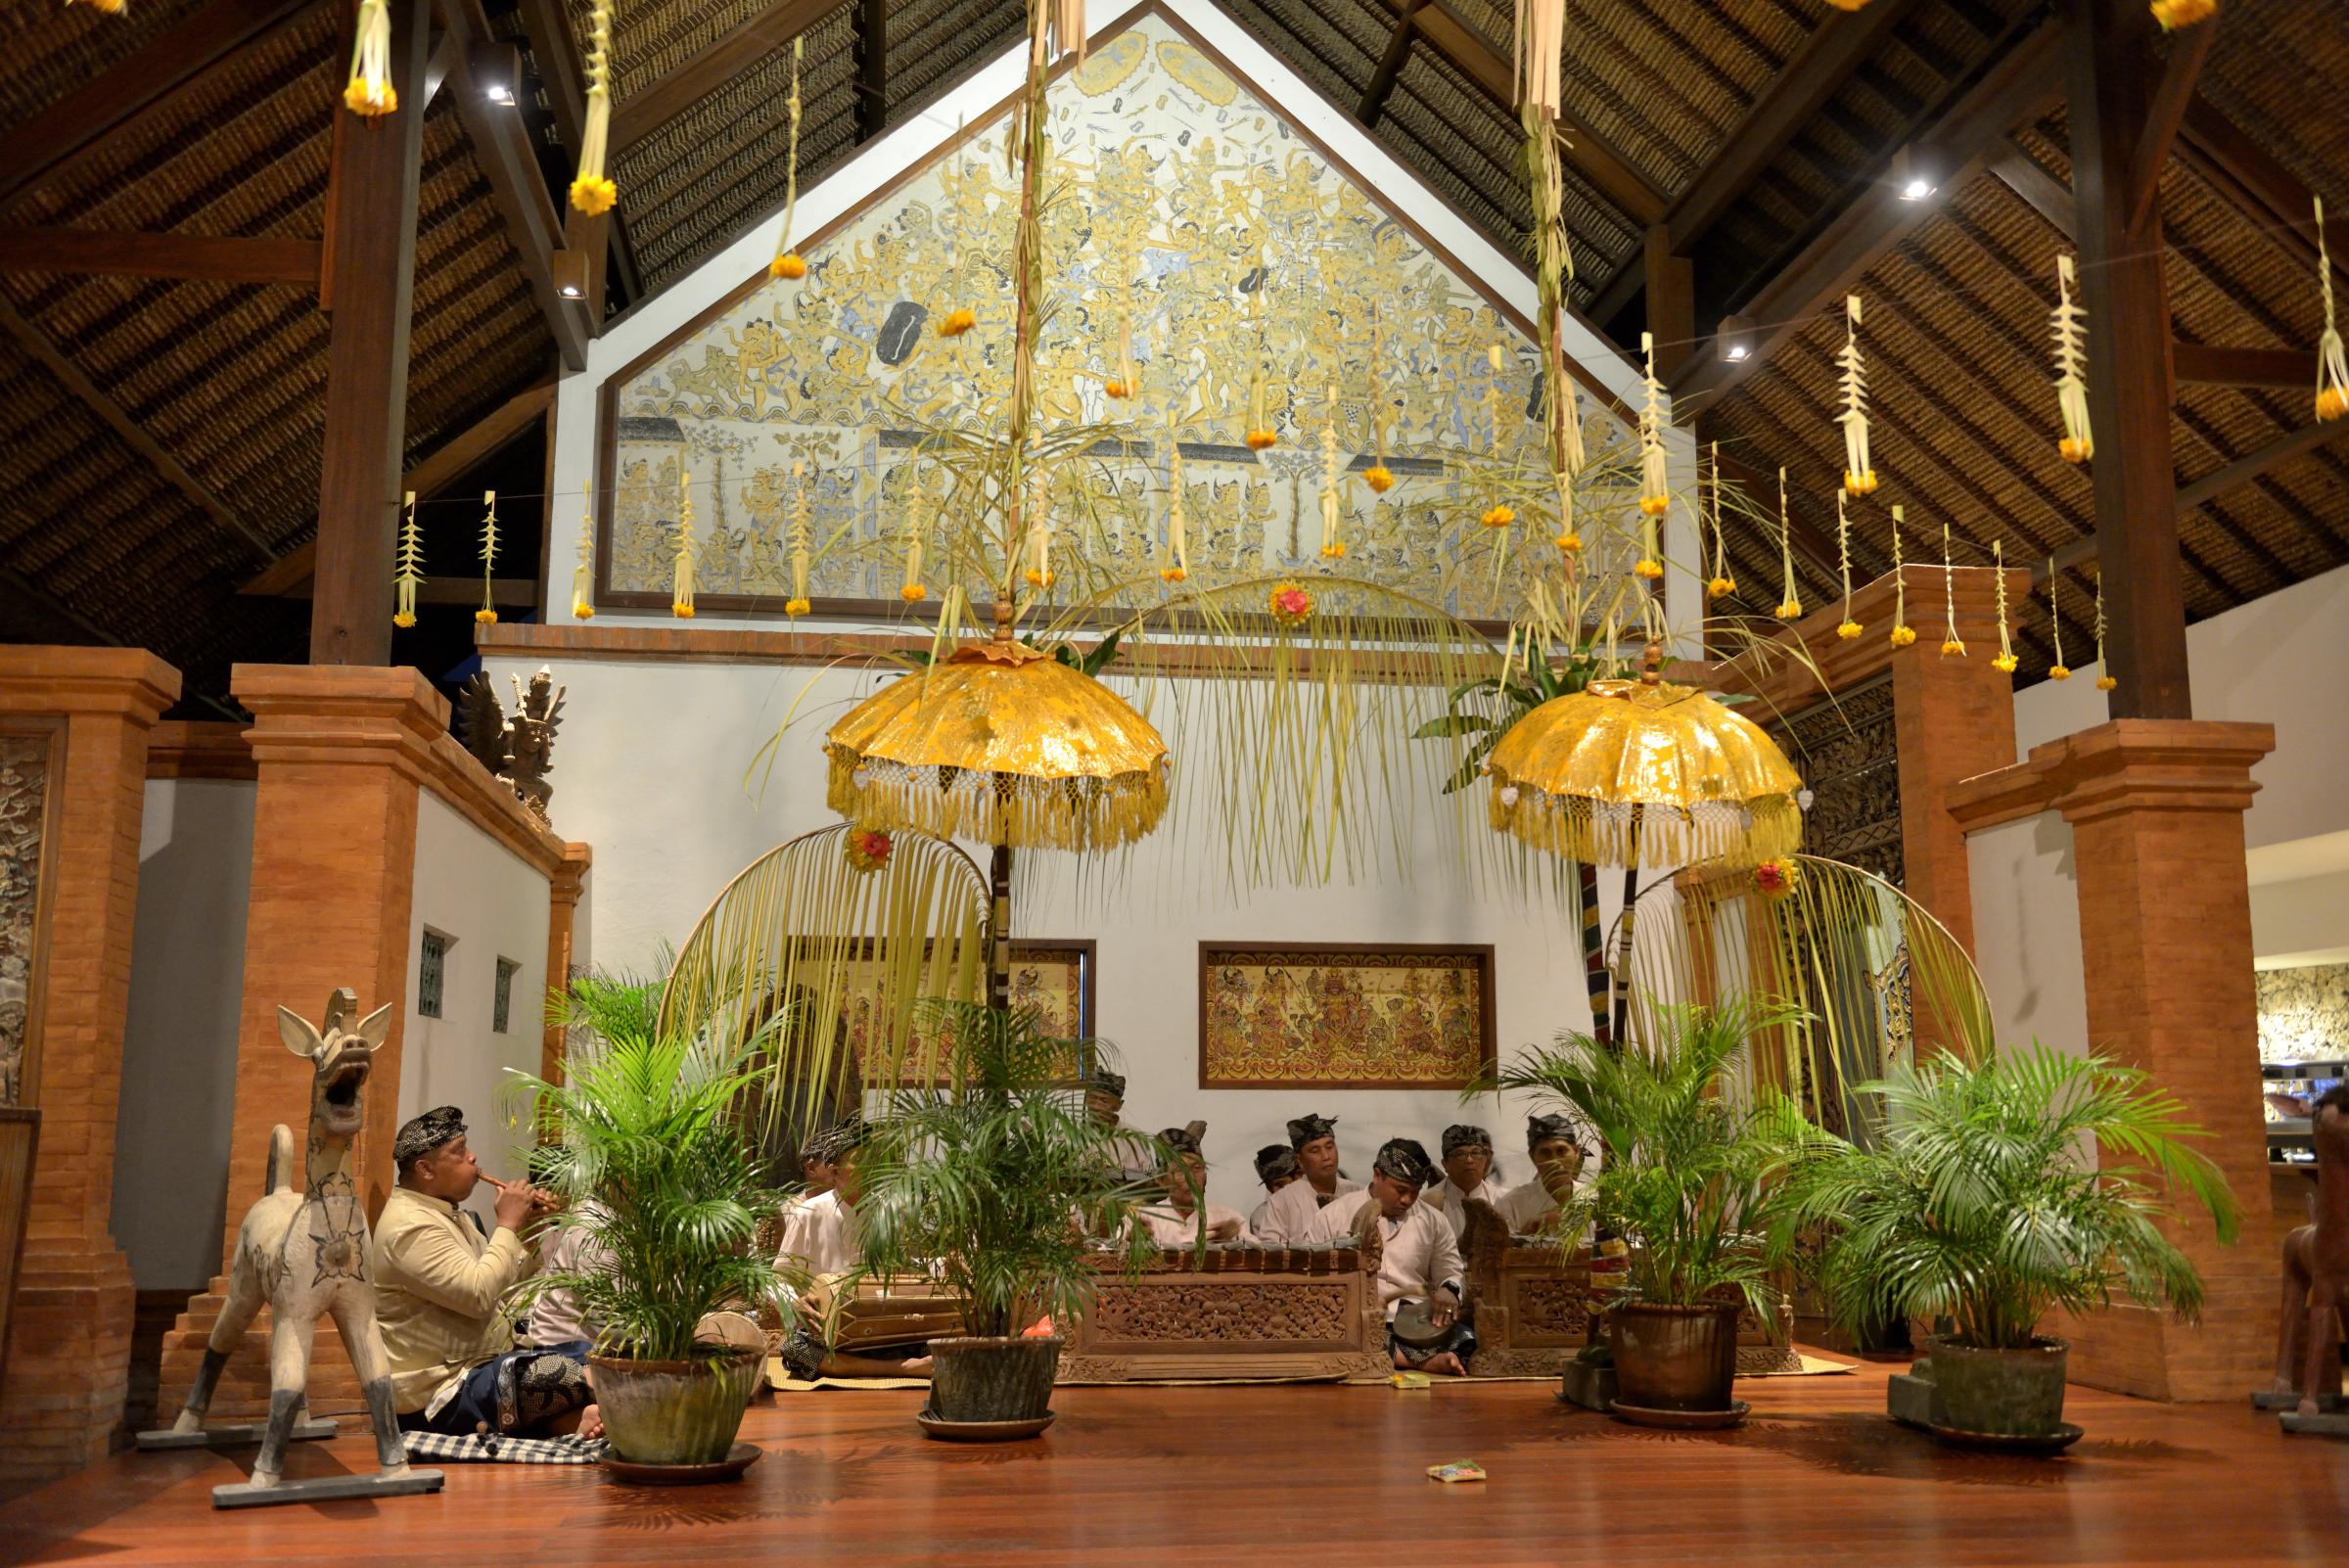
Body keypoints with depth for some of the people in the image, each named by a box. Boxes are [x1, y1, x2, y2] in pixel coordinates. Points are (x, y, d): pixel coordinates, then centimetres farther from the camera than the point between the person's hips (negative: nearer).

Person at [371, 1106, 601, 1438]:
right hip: (442, 1397, -10)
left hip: (488, 1364, 10)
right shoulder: (410, 1226, -17)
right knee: (565, 1371, -29)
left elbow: (502, 1284, 18)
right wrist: (508, 1224, -17)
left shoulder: (449, 1214, 15)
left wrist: (528, 1230, 3)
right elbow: (480, 1296, -27)